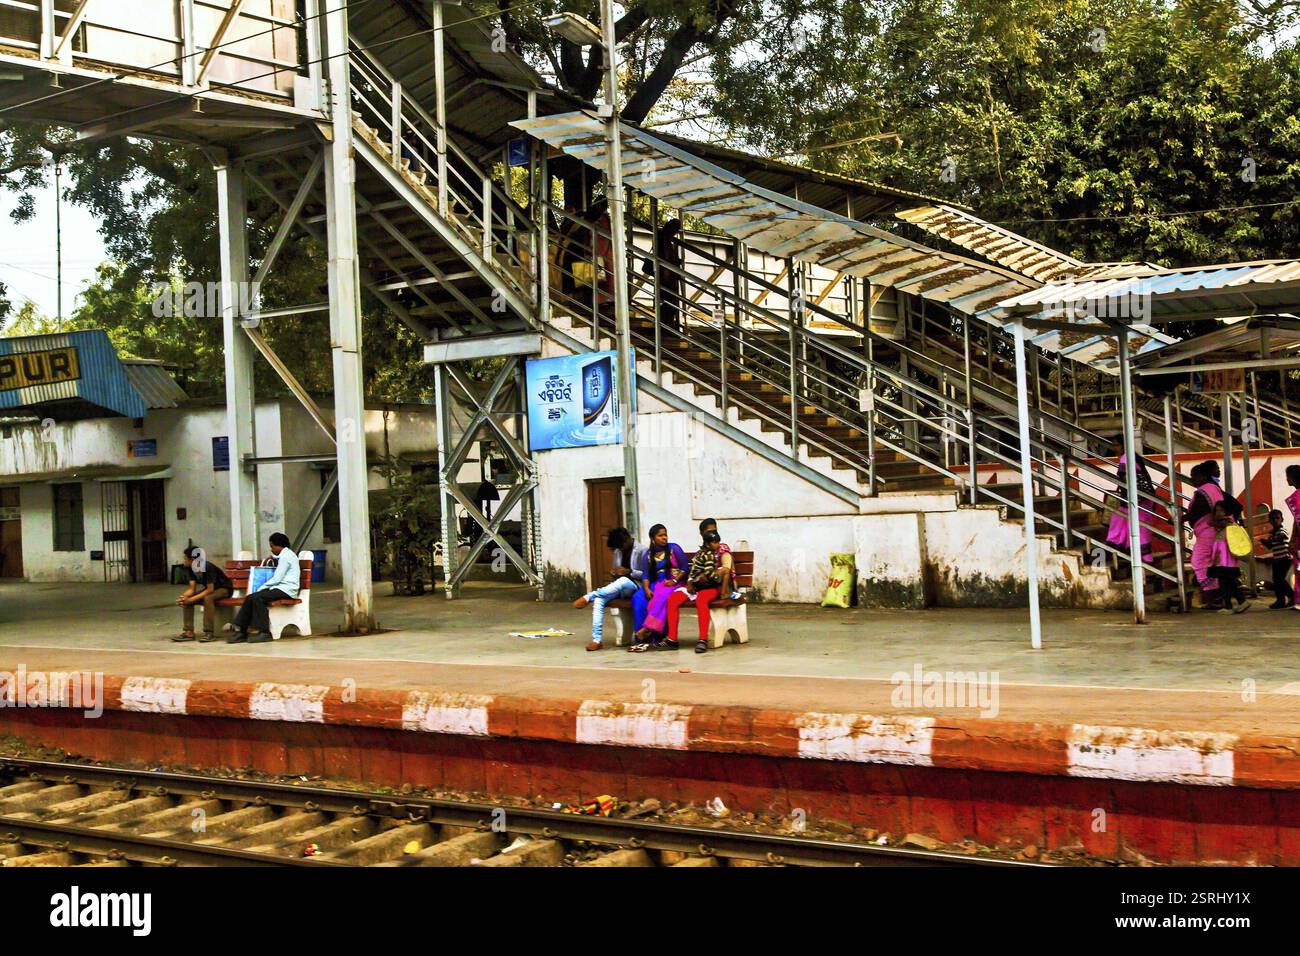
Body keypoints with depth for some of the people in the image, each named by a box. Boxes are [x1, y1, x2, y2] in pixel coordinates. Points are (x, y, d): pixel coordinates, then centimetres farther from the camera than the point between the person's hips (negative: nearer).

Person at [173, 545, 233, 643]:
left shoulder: (208, 568, -30)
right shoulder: (191, 569, -6)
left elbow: (210, 590, -33)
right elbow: (192, 588, -8)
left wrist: (191, 599, -37)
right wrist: (183, 597, -29)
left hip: (224, 588, -8)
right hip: (209, 589, 8)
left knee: (207, 598, -38)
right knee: (185, 600, -11)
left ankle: (209, 633, -33)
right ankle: (188, 632, -11)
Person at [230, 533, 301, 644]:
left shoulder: (285, 557, -10)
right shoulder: (287, 554, 22)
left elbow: (276, 579, -16)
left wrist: (260, 589, -10)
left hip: (286, 589, -10)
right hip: (281, 588, 10)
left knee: (257, 597, -27)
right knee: (249, 598, -6)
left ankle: (264, 632, -24)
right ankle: (241, 631, -10)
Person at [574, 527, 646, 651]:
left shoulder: (642, 550, -2)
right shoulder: (618, 552, 18)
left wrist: (629, 572, -18)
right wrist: (613, 573, 0)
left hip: (635, 586, -6)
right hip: (619, 588, 6)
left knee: (622, 581, -43)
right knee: (598, 600, -27)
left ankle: (588, 596, -32)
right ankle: (596, 640, -33)